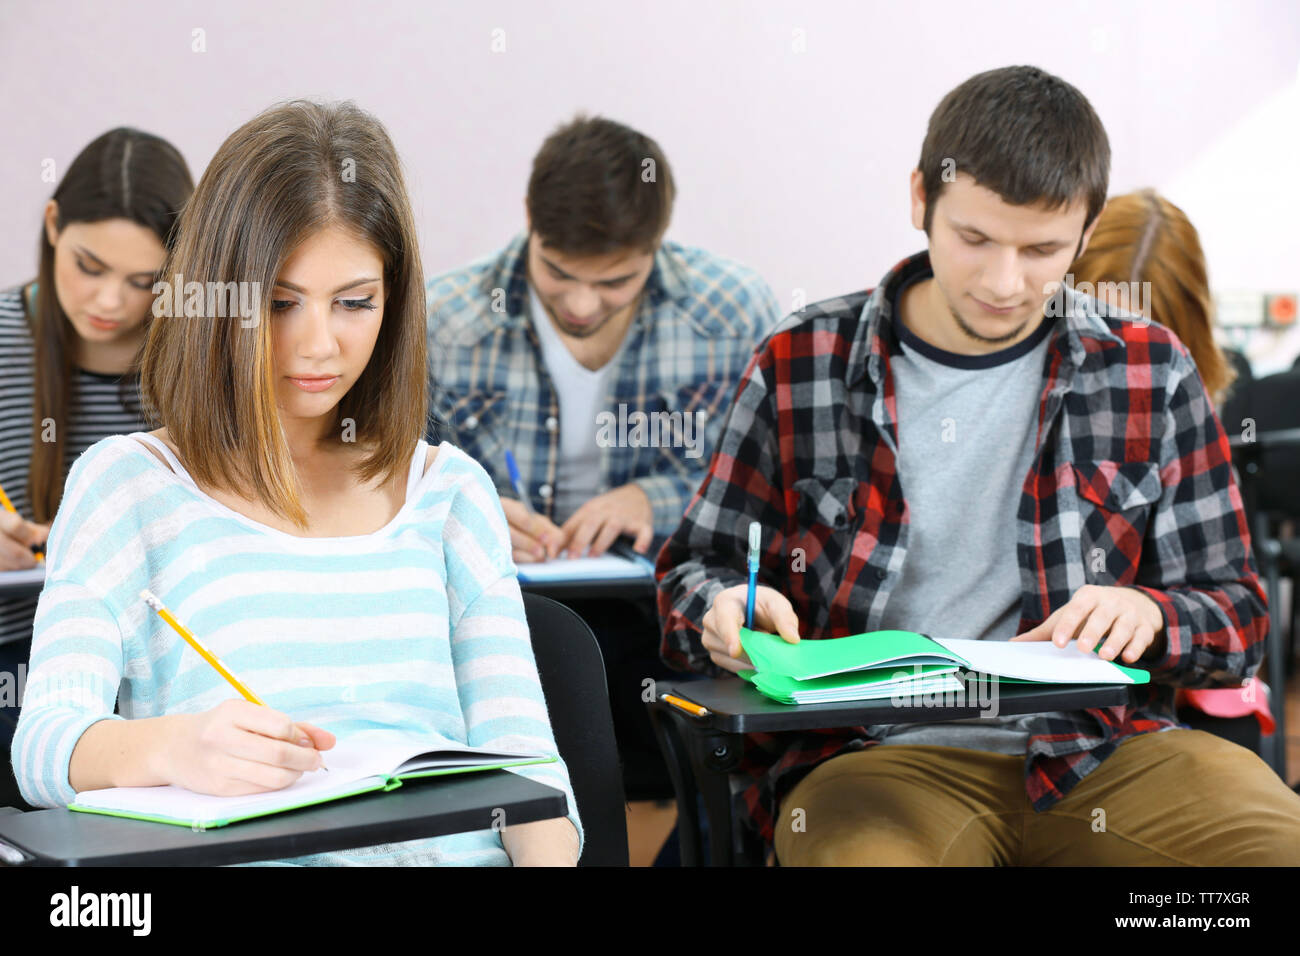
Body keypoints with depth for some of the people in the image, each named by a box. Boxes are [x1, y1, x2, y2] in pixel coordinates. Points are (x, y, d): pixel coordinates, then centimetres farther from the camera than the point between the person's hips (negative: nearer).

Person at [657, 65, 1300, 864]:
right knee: (864, 850, -37)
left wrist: (1144, 613, -12)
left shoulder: (1151, 373, 8)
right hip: (877, 752, -2)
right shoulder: (802, 368, 4)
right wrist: (725, 610, -11)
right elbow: (695, 567, 13)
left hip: (1097, 747, 2)